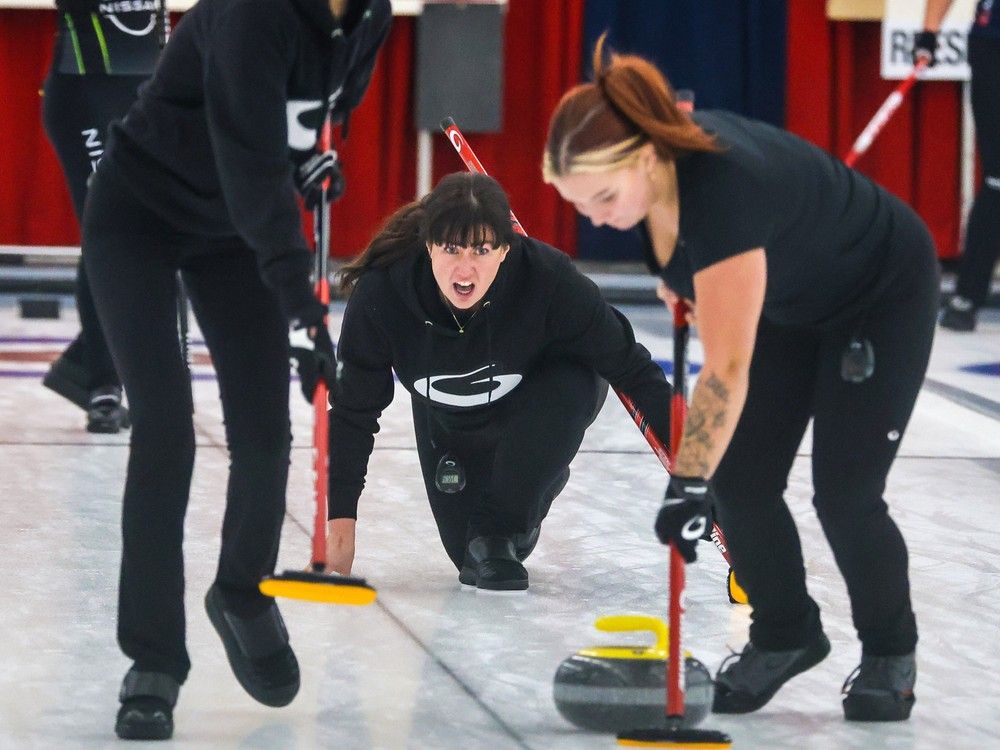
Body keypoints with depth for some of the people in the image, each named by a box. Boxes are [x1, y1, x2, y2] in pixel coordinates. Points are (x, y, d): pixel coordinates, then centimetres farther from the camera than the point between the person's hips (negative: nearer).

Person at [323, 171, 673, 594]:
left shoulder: (548, 279, -37)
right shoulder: (381, 293, -33)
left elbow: (628, 365, -23)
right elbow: (353, 409, -20)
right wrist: (341, 518, -22)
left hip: (542, 401, -2)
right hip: (449, 423, 2)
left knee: (569, 387, -37)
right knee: (469, 555, -1)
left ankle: (500, 528, -15)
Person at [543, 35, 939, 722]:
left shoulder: (725, 187, -42)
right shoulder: (649, 163, -20)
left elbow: (728, 370, -43)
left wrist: (687, 485, -43)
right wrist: (682, 286, 17)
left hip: (884, 297, -7)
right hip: (789, 302, 7)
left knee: (844, 493, -12)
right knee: (742, 480, -3)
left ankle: (890, 652, 10)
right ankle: (784, 636, 16)